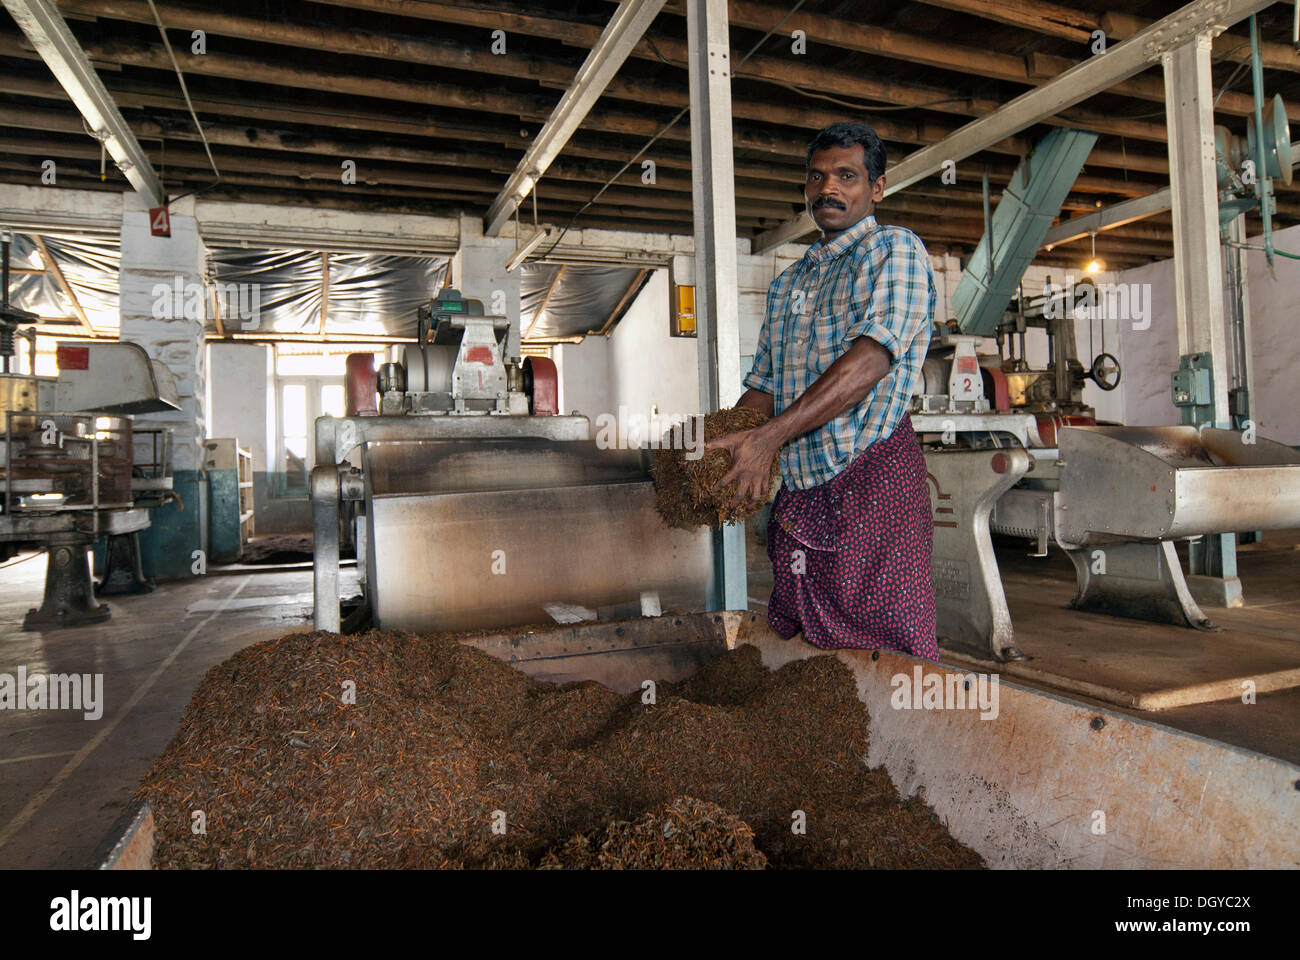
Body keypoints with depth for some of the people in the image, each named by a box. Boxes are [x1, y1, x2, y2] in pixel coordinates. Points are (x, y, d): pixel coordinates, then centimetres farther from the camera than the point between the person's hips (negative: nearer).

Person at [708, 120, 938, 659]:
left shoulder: (894, 248, -1)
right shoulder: (787, 285, 22)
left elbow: (870, 361, -17)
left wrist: (767, 438, -24)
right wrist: (715, 447, 2)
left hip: (872, 478, -6)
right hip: (797, 491, 7)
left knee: (891, 664, -4)